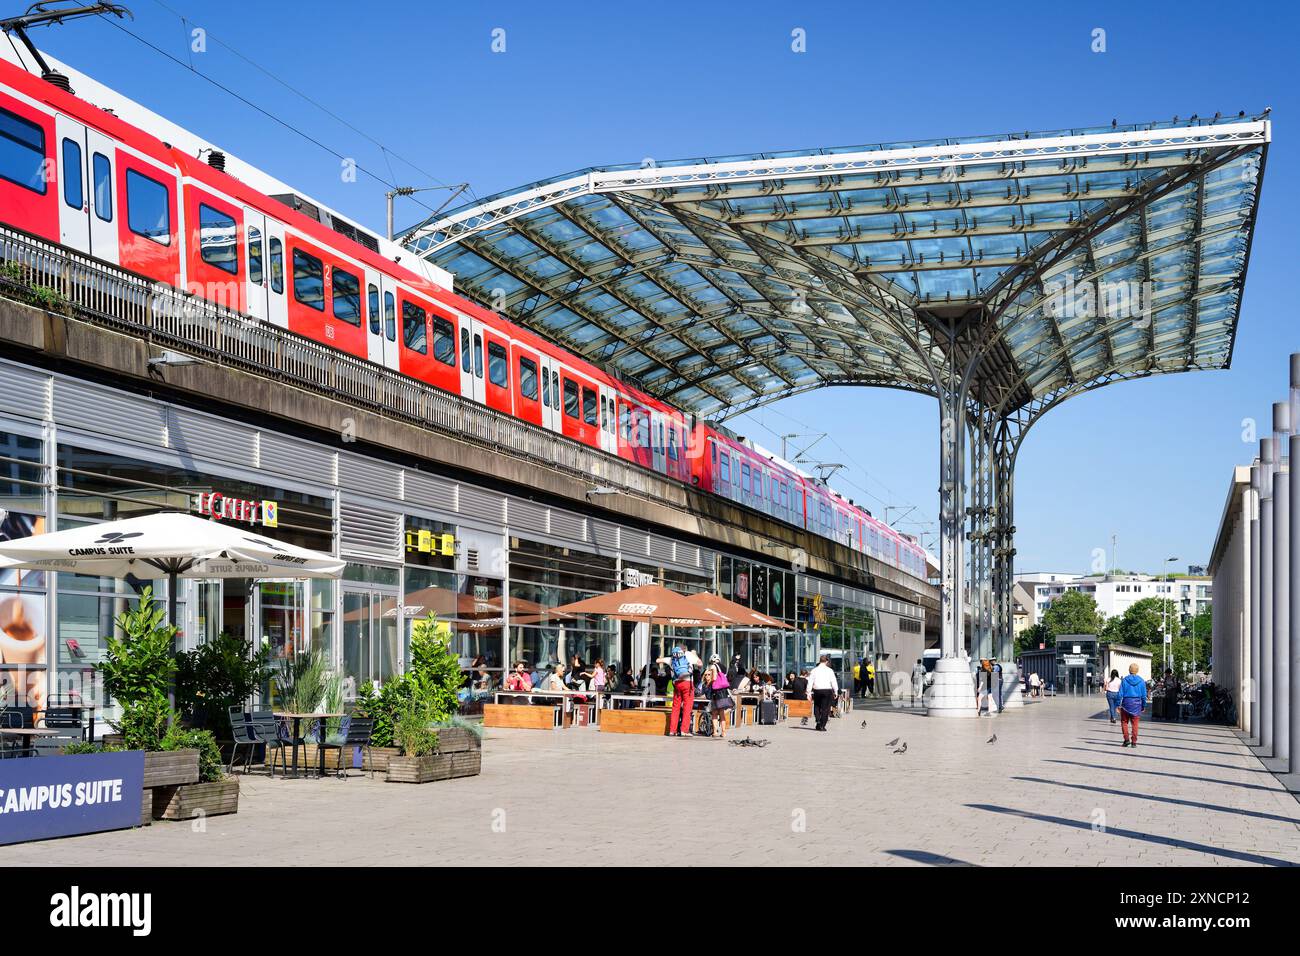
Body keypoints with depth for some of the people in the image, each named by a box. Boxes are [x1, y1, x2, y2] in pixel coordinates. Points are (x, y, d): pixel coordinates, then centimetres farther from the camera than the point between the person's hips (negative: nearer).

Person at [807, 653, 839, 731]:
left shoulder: (814, 670, 5)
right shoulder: (829, 670, -1)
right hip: (827, 690, -2)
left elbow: (810, 681, 2)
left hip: (817, 690, 2)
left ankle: (818, 720, 0)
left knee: (817, 706, 19)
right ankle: (822, 725, 0)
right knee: (825, 708, 3)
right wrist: (836, 692, 5)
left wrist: (809, 692, 4)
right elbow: (833, 681, -2)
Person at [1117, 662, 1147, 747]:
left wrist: (1119, 704, 0)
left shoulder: (1125, 680, -6)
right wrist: (1143, 706, 13)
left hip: (1126, 703, -2)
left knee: (1124, 722, 11)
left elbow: (1120, 694, -6)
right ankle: (1134, 742, 8)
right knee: (1135, 724, 7)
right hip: (1137, 705, 2)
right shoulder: (1141, 681, -1)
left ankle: (1127, 739, 1)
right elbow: (1144, 695, 3)